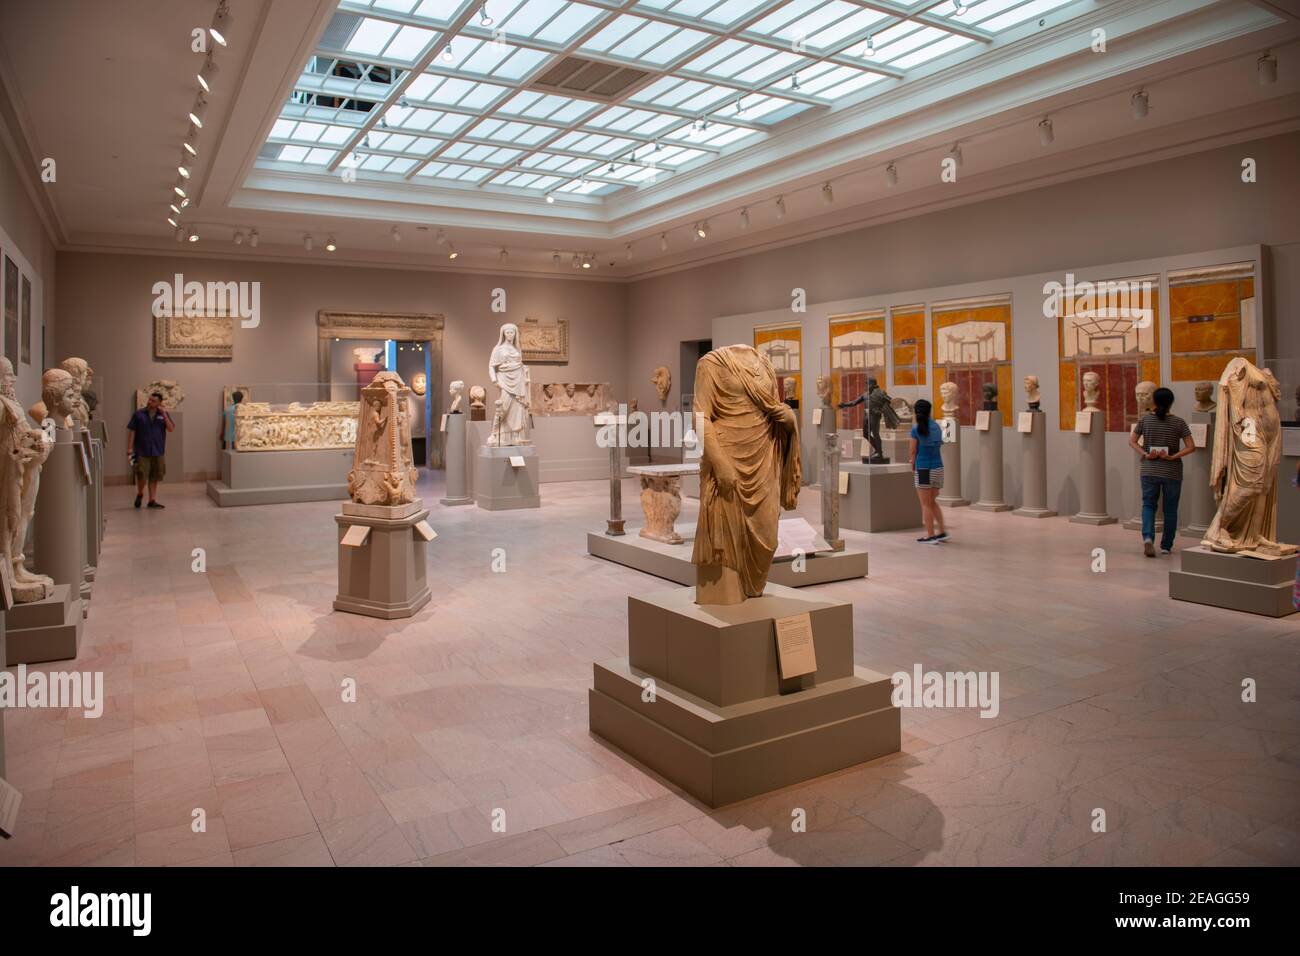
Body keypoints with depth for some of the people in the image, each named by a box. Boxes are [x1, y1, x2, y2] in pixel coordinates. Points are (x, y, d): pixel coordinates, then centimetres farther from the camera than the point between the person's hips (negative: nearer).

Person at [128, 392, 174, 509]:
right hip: (142, 451, -2)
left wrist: (164, 414, -12)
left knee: (154, 477, 7)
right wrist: (130, 450, -3)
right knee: (141, 476, -7)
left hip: (157, 451, 2)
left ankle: (152, 500, 15)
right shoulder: (139, 414, 1)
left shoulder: (163, 414, 6)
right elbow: (132, 432, 2)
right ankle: (139, 494, 20)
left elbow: (170, 428, -6)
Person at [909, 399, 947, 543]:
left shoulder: (916, 429, -9)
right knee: (933, 502, 19)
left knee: (926, 504, 4)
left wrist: (913, 467, 11)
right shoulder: (937, 426, 6)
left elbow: (914, 451, -5)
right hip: (938, 468, 5)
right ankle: (942, 532, 14)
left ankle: (930, 536, 6)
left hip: (924, 469, -5)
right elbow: (938, 446, 11)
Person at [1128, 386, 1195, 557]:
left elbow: (1132, 441, -1)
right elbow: (1191, 447, -9)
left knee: (1148, 505, 10)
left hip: (1149, 470, 1)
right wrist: (1173, 457, -10)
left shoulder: (1145, 419, -2)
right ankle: (1166, 546, 18)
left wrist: (1145, 454, -8)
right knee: (1170, 509, 11)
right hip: (1172, 472, -1)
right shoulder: (1178, 422, -5)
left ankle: (1147, 537, -14)